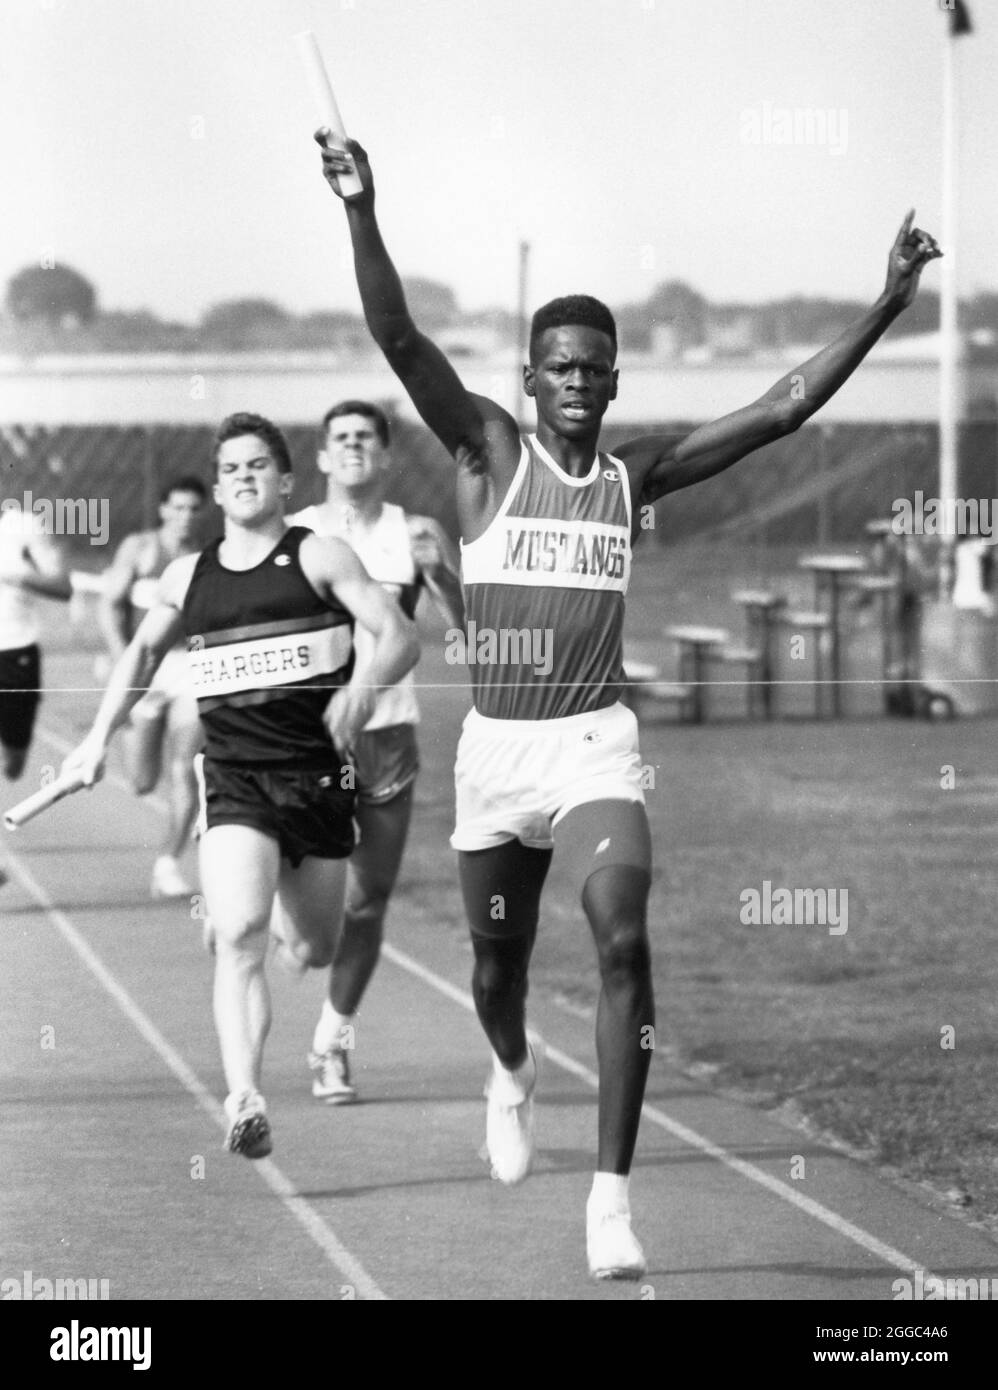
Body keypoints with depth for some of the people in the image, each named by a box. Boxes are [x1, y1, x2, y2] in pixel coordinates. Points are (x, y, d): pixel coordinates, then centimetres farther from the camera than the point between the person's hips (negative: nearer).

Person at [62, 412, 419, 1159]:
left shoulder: (319, 558, 0)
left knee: (318, 951, 12)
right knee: (240, 935, -22)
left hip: (318, 775, -1)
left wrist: (362, 686, -27)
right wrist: (101, 735, 19)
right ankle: (245, 1103, -31)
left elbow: (401, 637, -8)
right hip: (234, 780, 1)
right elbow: (143, 651, 26)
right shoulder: (188, 578, 9)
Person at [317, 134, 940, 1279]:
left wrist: (887, 305, -2)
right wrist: (361, 214, -28)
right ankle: (513, 1072, 54)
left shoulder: (636, 476, 5)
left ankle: (612, 1197, -20)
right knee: (498, 963, 15)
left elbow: (783, 409, 4)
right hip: (495, 748, 0)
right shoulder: (489, 452, -1)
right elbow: (397, 338, -14)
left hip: (595, 746, 0)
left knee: (624, 942, -22)